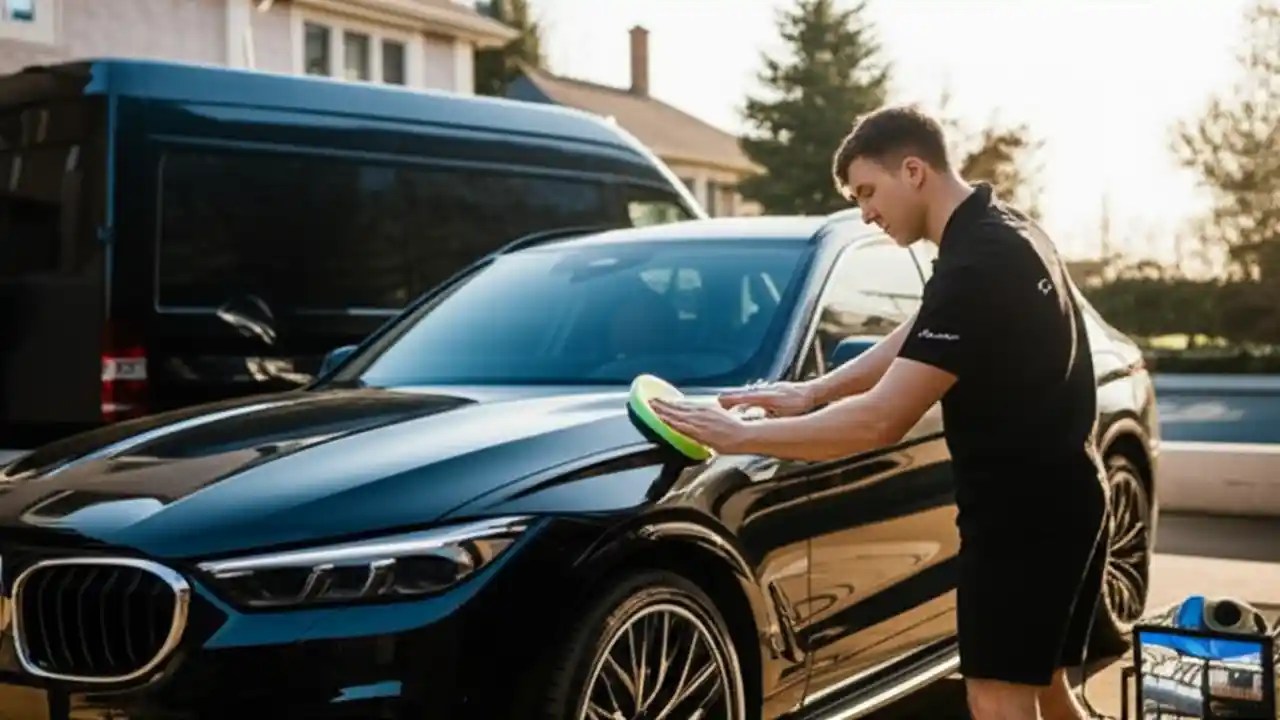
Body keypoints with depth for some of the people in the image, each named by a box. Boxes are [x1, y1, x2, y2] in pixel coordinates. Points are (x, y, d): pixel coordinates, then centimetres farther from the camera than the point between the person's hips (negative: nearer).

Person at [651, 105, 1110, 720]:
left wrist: (739, 436, -19)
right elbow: (913, 341, 18)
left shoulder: (977, 266, -24)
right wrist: (813, 392, 7)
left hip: (1023, 511, -10)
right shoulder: (999, 233, 8)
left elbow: (881, 421, -26)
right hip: (1057, 500, 10)